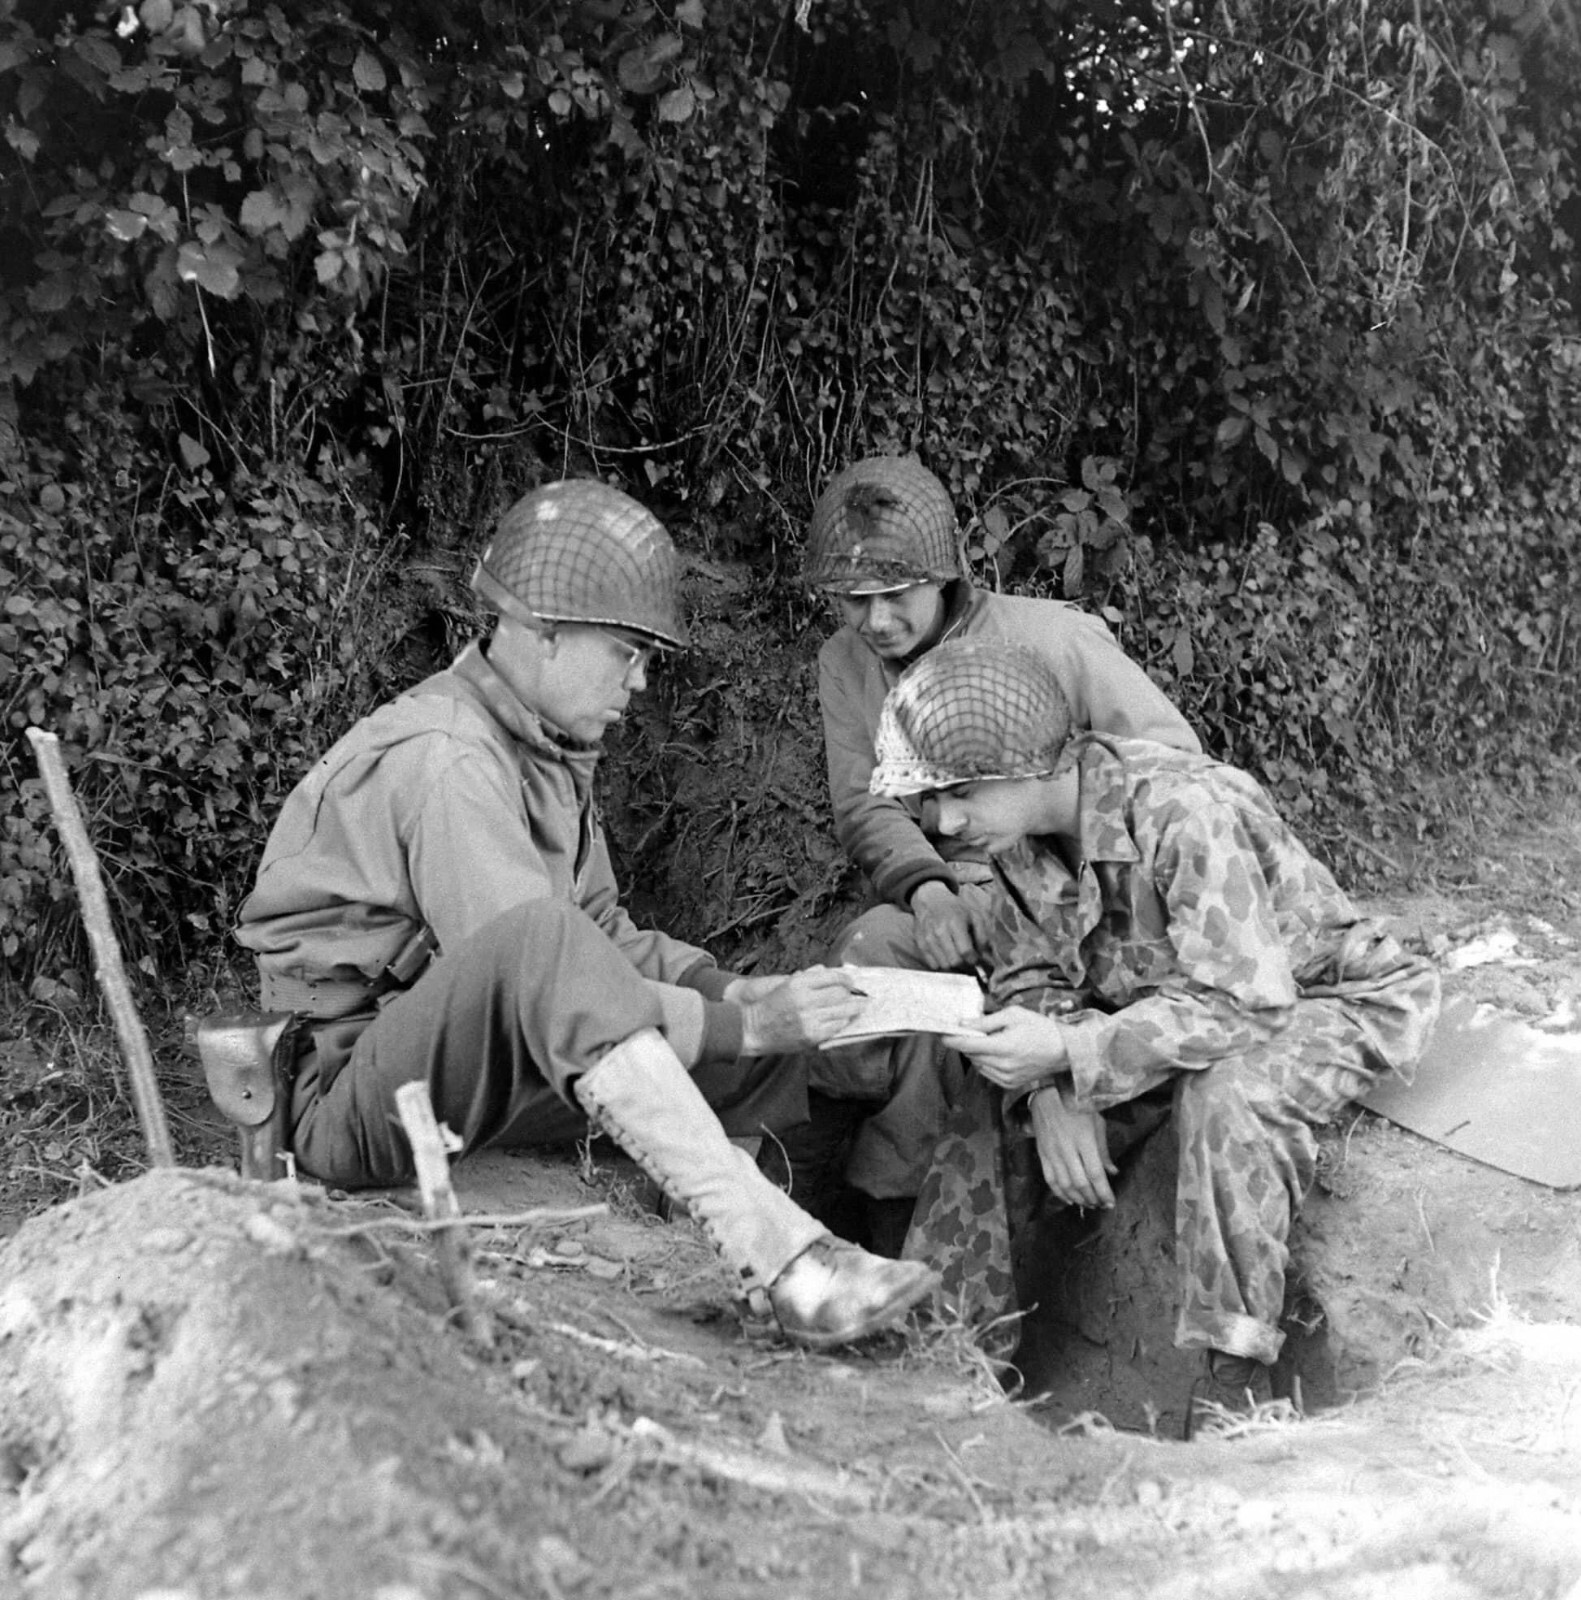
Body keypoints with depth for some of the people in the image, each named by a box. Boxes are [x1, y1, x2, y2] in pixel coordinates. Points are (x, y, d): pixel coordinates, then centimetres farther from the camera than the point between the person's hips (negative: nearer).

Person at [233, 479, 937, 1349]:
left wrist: (735, 991, -5)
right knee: (537, 939, -39)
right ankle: (782, 1258, -40)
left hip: (471, 1075, 9)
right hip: (346, 1104, -9)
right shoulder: (442, 760, -21)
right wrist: (744, 1026, -26)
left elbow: (601, 930, 11)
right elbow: (543, 971, -29)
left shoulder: (548, 745, 10)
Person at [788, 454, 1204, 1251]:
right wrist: (923, 886, -24)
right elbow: (862, 805, -2)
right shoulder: (845, 662, 5)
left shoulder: (1050, 638, -9)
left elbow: (1173, 755, -8)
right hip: (943, 893, 4)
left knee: (878, 946, -29)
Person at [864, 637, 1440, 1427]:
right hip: (1161, 998, 7)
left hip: (1322, 999, -7)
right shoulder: (1019, 829, -10)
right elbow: (1028, 974, -4)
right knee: (979, 1072, -5)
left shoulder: (1182, 811, -34)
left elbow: (1241, 1004, -36)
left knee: (1227, 1094, -39)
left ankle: (1237, 1376, -23)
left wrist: (1068, 1052, -42)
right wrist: (1052, 1097, -23)